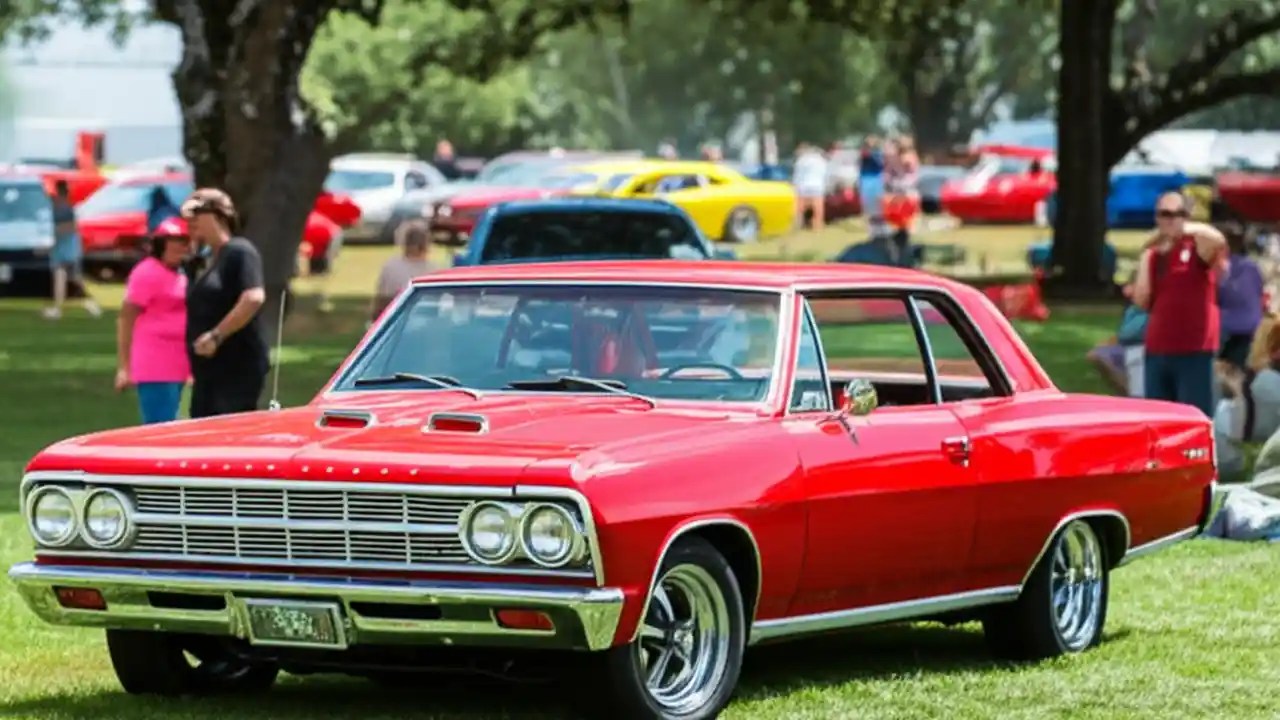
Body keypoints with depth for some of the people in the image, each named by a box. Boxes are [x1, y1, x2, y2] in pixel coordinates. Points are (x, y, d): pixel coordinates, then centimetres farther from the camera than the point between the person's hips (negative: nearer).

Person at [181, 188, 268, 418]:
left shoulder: (239, 251, -10)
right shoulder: (204, 258, 18)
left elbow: (253, 298, -23)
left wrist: (216, 336, -22)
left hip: (238, 369, -9)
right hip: (208, 371, 9)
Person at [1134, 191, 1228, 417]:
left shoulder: (1199, 248, -3)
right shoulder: (1153, 254, 13)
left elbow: (1218, 240, -28)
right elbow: (1142, 301, 6)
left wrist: (1186, 229, -17)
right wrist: (1148, 258, 1)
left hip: (1194, 351, -6)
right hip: (1157, 350, 6)